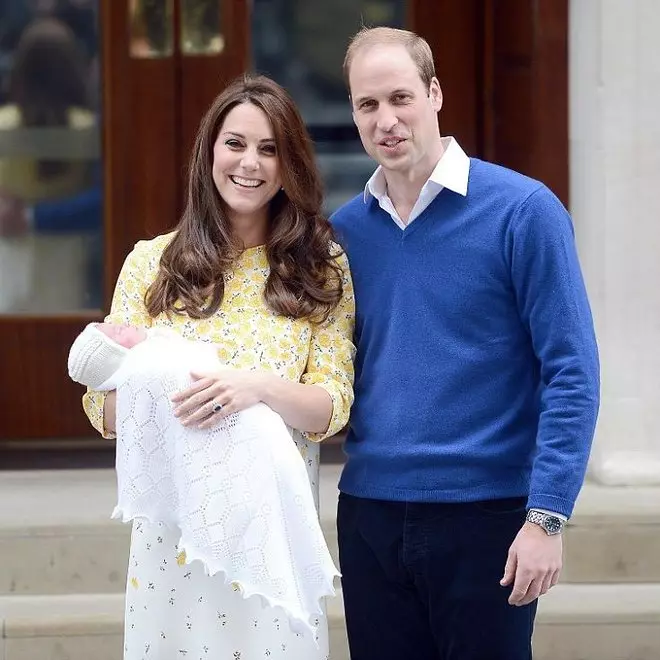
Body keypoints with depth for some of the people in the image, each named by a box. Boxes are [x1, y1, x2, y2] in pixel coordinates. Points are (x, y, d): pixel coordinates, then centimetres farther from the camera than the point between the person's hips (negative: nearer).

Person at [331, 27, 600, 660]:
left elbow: (571, 374, -9)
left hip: (486, 514, -4)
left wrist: (546, 516, -15)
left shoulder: (522, 211, -6)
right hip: (370, 518, 4)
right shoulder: (344, 230, 6)